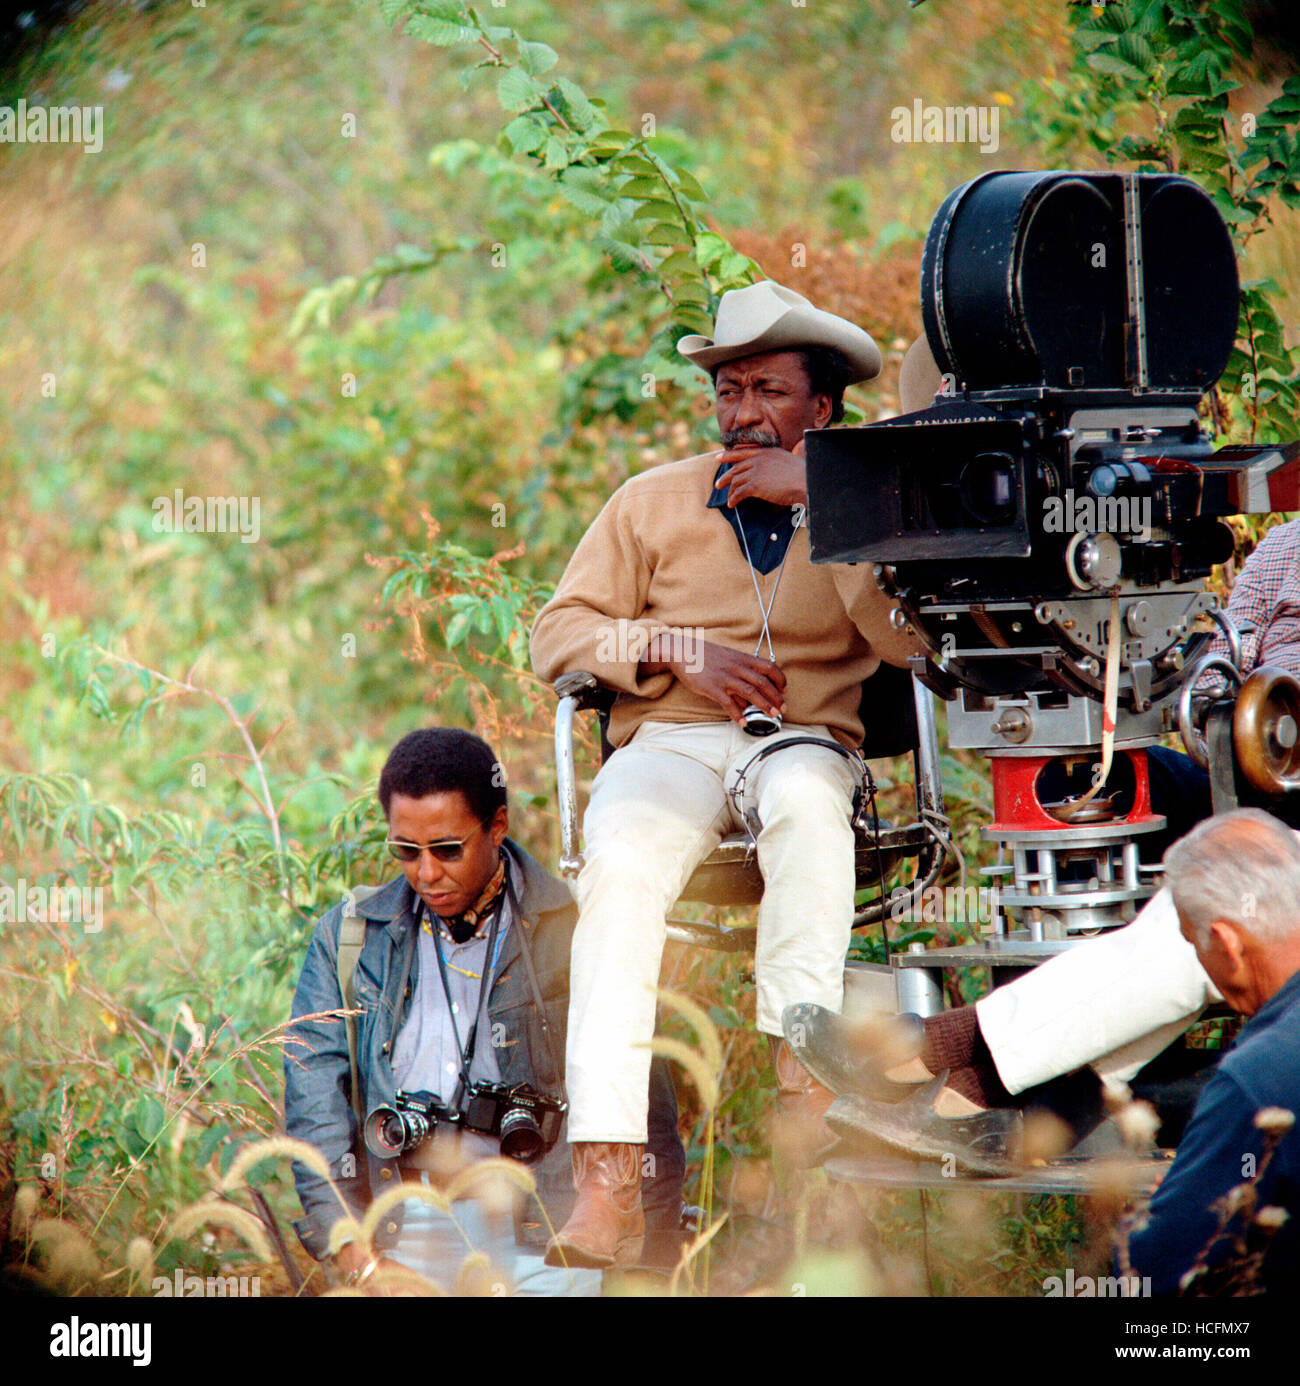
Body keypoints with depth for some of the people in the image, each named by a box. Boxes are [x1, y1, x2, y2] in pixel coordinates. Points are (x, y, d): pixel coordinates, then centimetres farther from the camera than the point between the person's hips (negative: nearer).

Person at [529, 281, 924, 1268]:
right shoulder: (652, 501, 17)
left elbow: (909, 641, -6)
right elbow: (559, 632, 11)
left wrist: (815, 501, -8)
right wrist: (683, 651, -5)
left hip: (806, 741, 0)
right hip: (668, 741, 1)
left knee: (806, 804, -40)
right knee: (622, 862, -34)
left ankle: (804, 1075, -42)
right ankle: (606, 1180, -43)